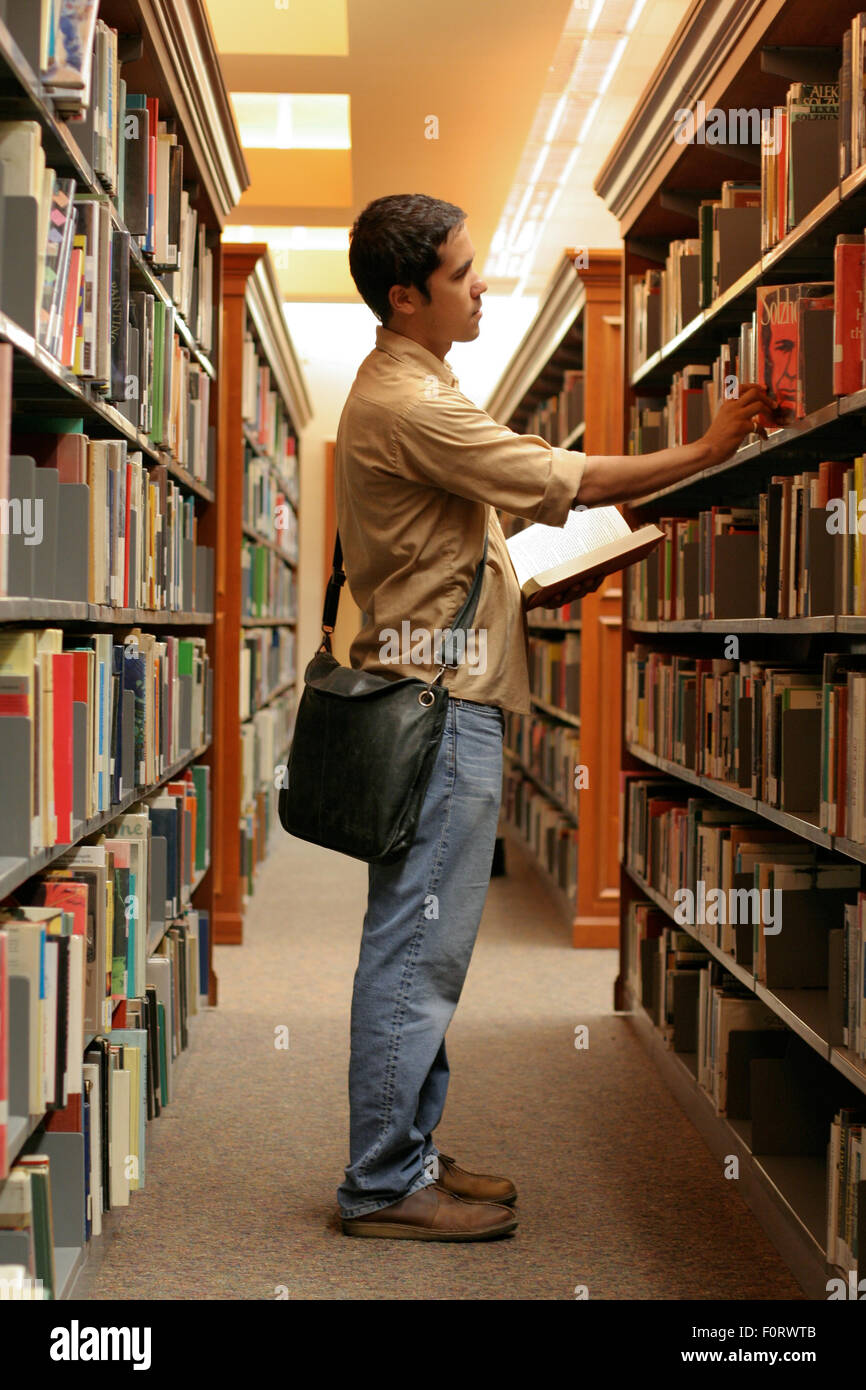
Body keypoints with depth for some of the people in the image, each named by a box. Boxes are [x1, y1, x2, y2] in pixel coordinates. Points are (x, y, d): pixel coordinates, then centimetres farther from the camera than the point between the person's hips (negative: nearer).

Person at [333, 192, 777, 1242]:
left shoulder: (403, 392, 19)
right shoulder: (409, 405, -16)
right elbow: (563, 482, -17)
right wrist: (703, 453, -10)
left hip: (435, 695, 11)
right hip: (438, 703, -11)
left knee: (419, 948, 14)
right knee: (416, 947, -6)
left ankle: (403, 1154, 22)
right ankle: (384, 1184, 1)